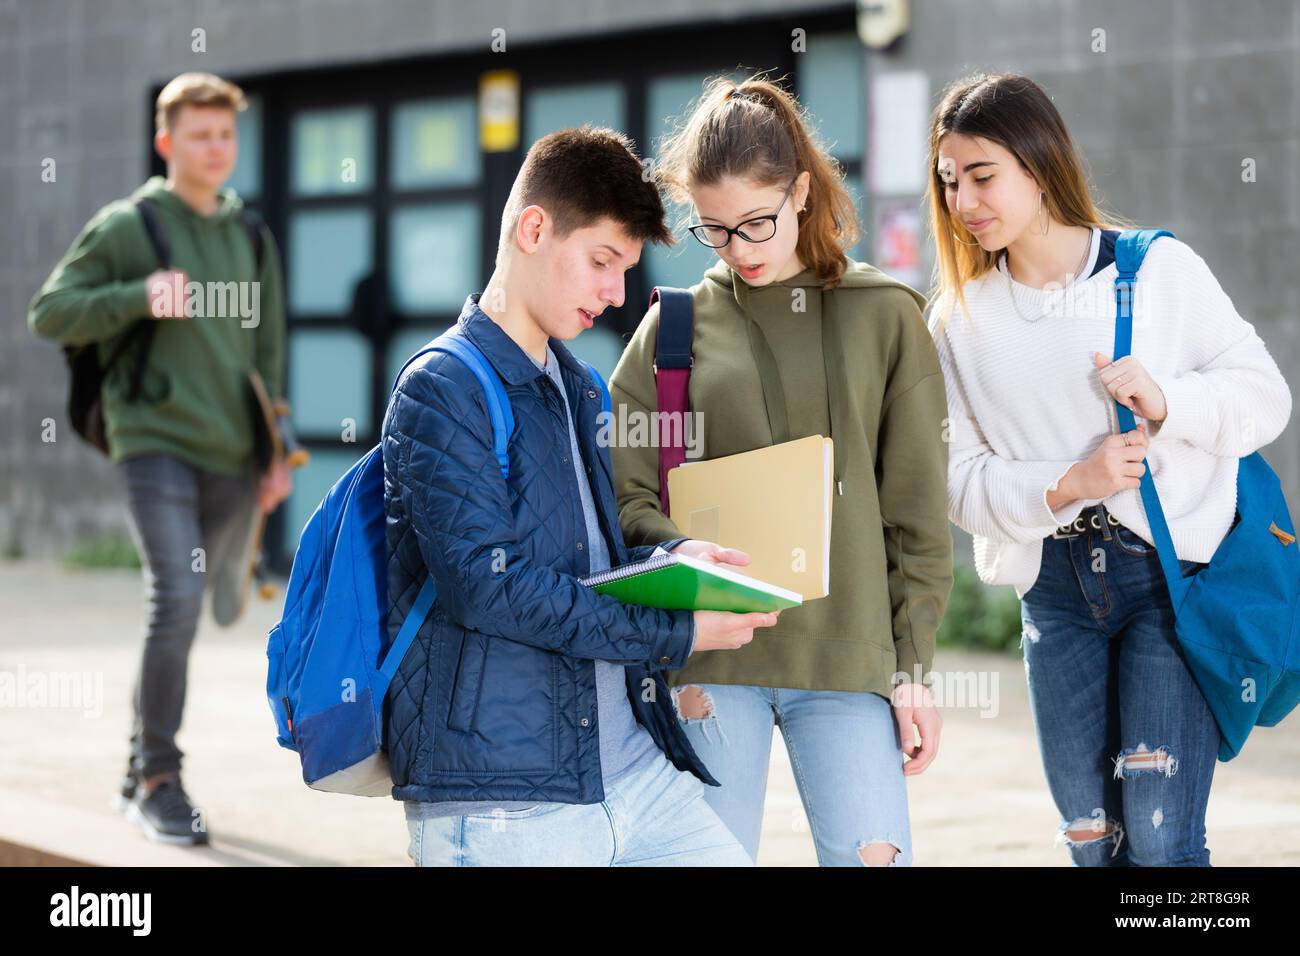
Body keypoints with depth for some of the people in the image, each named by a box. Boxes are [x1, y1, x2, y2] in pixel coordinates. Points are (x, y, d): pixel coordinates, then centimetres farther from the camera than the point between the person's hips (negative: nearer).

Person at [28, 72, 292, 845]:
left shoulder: (252, 239, 15)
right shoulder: (126, 227, 1)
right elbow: (49, 312, -1)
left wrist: (277, 453, 14)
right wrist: (137, 298, -14)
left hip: (230, 454, 5)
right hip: (154, 439, -5)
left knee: (184, 608, 9)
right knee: (177, 597, -17)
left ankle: (142, 772, 22)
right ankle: (159, 778, -9)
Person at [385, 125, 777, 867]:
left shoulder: (582, 389, 19)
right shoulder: (442, 391, -8)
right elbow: (489, 584, -18)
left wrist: (670, 560, 2)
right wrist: (677, 635, -14)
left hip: (633, 770, 8)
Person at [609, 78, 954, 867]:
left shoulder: (886, 315, 7)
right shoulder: (676, 324, 8)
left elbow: (917, 513, 6)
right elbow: (626, 491, 5)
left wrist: (914, 669, 2)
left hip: (850, 655, 0)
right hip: (707, 664, 0)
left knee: (874, 855, -7)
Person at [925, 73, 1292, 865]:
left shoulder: (1160, 269, -3)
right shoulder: (959, 320, 6)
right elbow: (962, 479, 1)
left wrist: (1168, 401, -20)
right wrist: (1067, 485, -16)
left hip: (1173, 571, -4)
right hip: (1055, 586, 4)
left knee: (1161, 840, -12)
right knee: (1091, 839, 7)